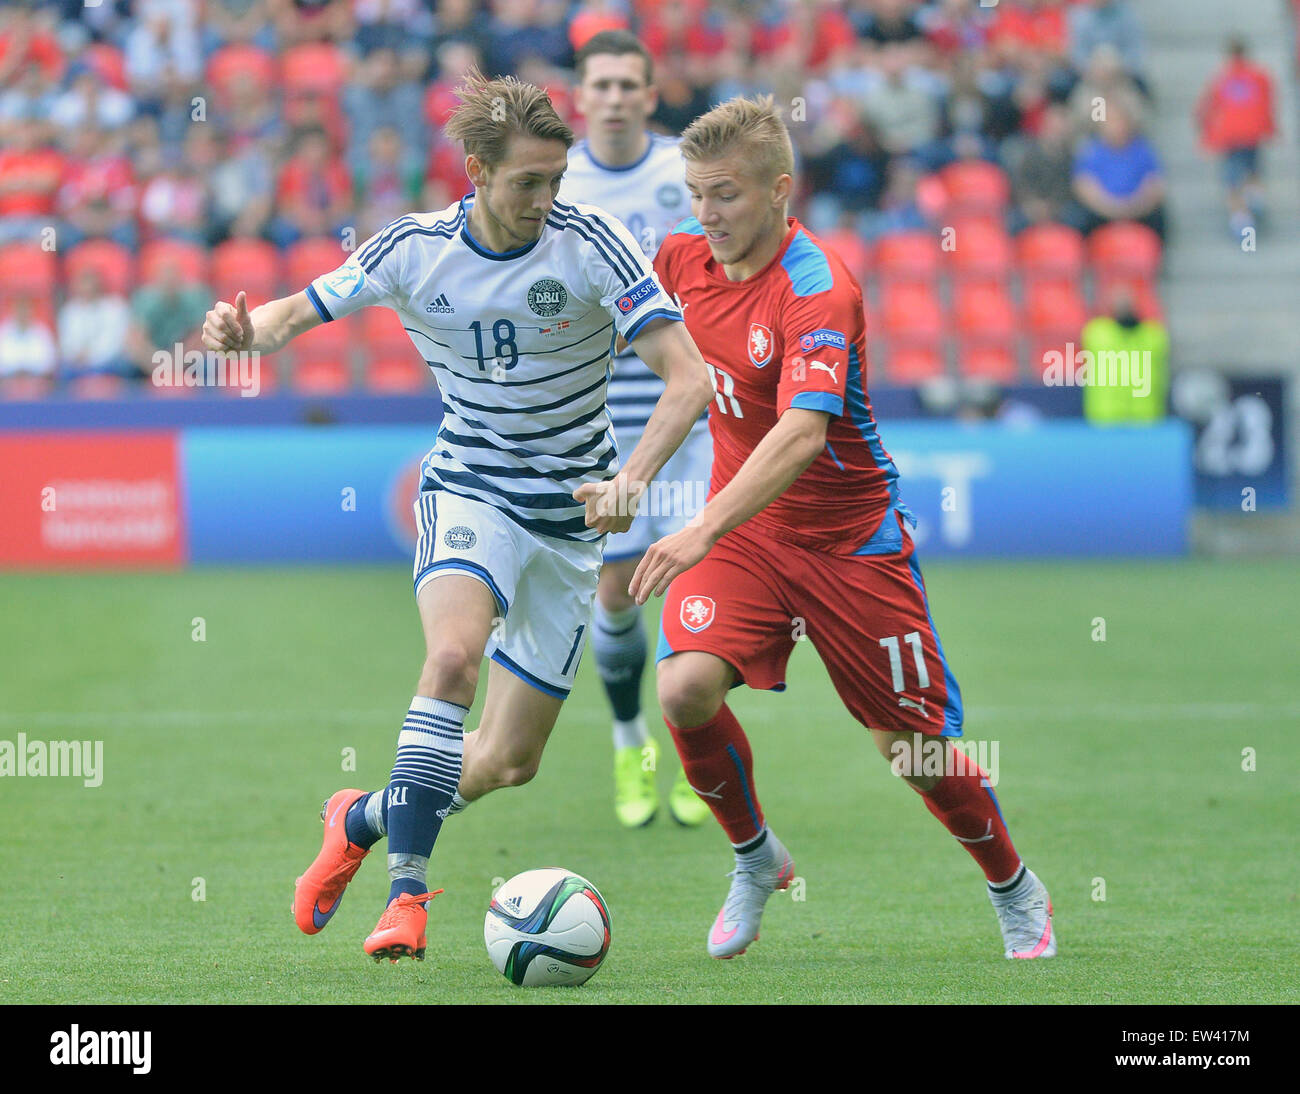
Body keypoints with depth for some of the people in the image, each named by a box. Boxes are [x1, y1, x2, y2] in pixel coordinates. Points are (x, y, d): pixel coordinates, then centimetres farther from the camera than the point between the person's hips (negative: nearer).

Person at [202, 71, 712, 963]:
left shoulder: (588, 243, -17)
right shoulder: (414, 251, -10)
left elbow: (688, 375, -20)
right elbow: (298, 312, 3)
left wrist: (632, 479, -36)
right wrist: (246, 331, -21)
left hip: (571, 515, 1)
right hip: (470, 489, -1)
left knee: (510, 762, 3)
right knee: (454, 653, -33)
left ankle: (362, 820, 32)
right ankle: (407, 890, -29)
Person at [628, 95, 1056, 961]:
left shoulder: (818, 289, -26)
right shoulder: (689, 254, -5)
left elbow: (803, 433, -40)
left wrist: (705, 531, -50)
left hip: (850, 535, -5)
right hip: (738, 523, 5)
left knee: (918, 744, 3)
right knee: (686, 687, -21)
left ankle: (1017, 893, 30)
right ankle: (756, 860, 5)